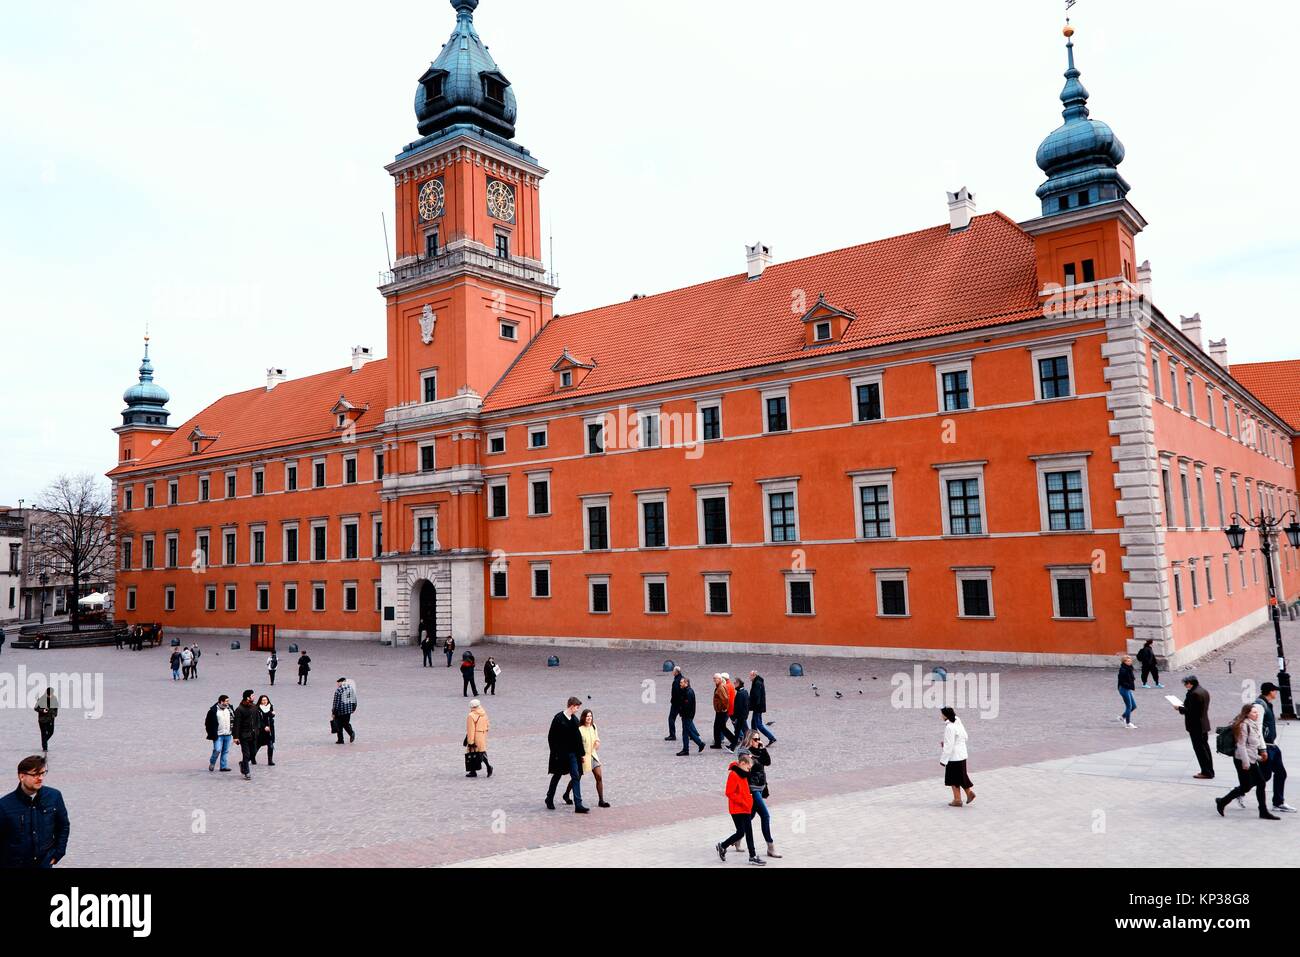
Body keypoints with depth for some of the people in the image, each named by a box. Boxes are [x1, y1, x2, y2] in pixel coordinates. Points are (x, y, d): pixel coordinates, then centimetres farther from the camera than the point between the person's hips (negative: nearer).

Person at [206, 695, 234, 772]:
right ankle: (212, 763, 15)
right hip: (218, 735, -5)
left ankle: (224, 766, 16)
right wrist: (211, 734, -8)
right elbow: (208, 722, -5)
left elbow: (234, 719, 17)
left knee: (226, 751, 8)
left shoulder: (230, 709, 6)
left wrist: (233, 729, 9)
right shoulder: (213, 710, -10)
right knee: (217, 750, -10)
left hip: (228, 734, 5)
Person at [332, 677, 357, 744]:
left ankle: (340, 740, 12)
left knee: (339, 725, 8)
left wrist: (333, 712, -8)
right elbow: (354, 700, 10)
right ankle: (352, 734, -7)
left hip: (340, 711, -5)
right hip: (349, 709, 6)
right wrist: (353, 708, 20)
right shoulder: (351, 688, 4)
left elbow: (336, 702, -14)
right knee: (346, 723, 17)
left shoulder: (338, 690, -14)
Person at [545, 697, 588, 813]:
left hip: (572, 753, 5)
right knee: (557, 776, 10)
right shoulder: (558, 718, -11)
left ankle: (578, 805, -6)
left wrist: (581, 753, 10)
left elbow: (578, 737, 12)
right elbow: (551, 737, -11)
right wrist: (555, 753, -14)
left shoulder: (574, 719, 7)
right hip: (560, 754, -5)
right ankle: (549, 799, 32)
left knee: (576, 776, -4)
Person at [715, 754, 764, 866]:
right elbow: (729, 793, -21)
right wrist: (743, 802, -20)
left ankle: (753, 856, 13)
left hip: (746, 809, 9)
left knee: (749, 832, 8)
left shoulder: (743, 774, 11)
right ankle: (722, 846, 14)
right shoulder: (733, 775, -17)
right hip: (737, 809, -9)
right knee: (741, 833, -4)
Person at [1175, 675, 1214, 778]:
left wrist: (1180, 708, -8)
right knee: (1205, 747, 16)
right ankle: (1209, 771, 23)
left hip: (1196, 726, -10)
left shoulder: (1193, 694, -22)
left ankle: (1206, 772, 2)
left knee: (1199, 748, -1)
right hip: (1204, 724, 10)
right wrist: (1184, 706, 12)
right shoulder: (1205, 692, 9)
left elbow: (1190, 711, -23)